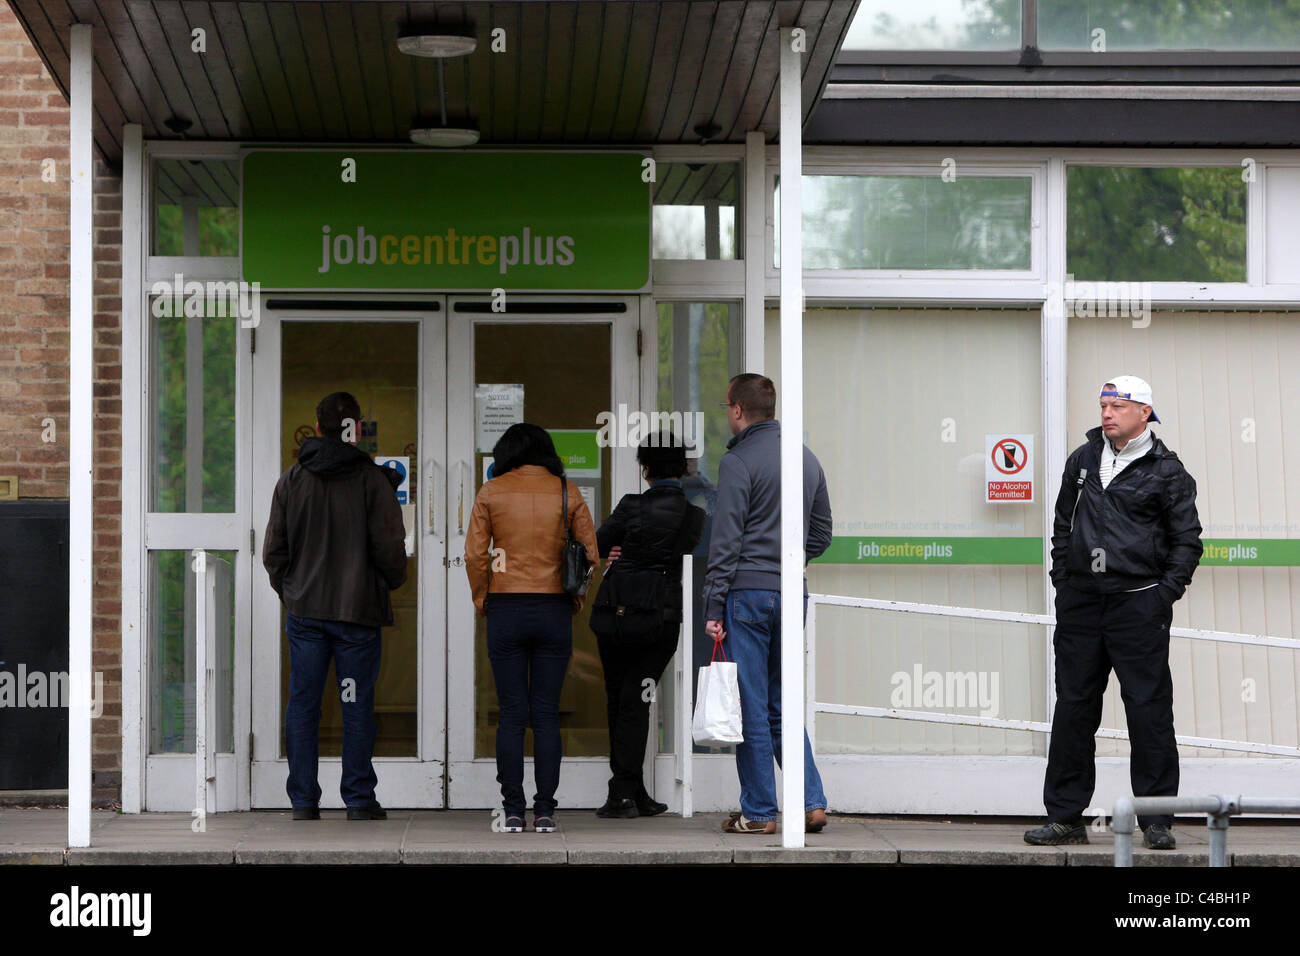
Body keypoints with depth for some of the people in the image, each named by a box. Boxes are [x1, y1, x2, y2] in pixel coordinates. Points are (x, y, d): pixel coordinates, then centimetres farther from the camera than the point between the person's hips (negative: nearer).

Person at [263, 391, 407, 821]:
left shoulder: (292, 479, 4)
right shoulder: (373, 480, -6)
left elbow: (273, 549, 6)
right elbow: (390, 548, -7)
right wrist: (391, 582, 12)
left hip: (305, 609, 2)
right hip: (359, 609, -2)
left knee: (303, 704, 6)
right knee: (357, 706, 3)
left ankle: (303, 800, 5)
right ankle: (359, 799, 5)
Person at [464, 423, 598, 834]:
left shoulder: (491, 492, 0)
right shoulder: (567, 492, 3)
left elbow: (475, 555, -4)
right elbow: (590, 554, 1)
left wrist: (481, 599, 8)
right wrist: (575, 598, 14)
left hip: (506, 611, -1)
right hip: (554, 611, 1)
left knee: (511, 714, 3)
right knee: (546, 714, 4)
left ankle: (513, 811, 1)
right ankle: (545, 811, 2)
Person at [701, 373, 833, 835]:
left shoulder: (738, 461, -9)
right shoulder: (808, 458, 12)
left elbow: (726, 541, -12)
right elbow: (821, 532, 19)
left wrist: (714, 607, -10)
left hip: (748, 593, -6)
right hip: (793, 593, 6)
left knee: (752, 707, -1)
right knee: (783, 705, 13)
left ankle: (758, 812, 2)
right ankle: (811, 802, 5)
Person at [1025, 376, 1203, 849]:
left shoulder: (1165, 471, 0)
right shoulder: (1082, 461, 13)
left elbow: (1187, 539, 2)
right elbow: (1063, 525, 21)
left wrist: (1166, 594, -7)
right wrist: (1063, 579, 11)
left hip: (1139, 605, -4)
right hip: (1081, 603, 4)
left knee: (1148, 710, -4)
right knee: (1073, 708, 6)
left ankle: (1156, 820, 2)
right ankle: (1064, 816, 12)